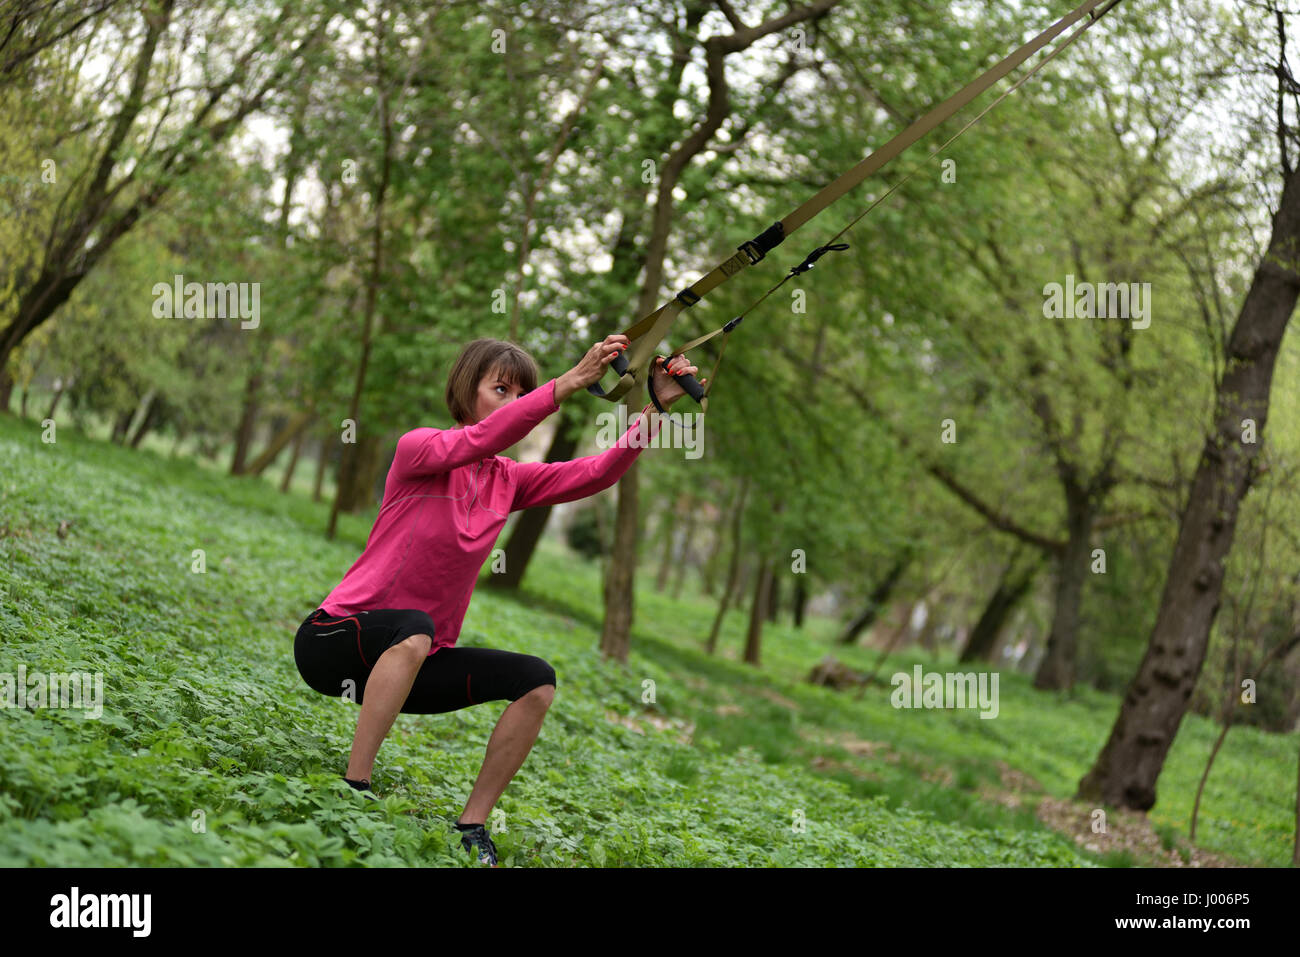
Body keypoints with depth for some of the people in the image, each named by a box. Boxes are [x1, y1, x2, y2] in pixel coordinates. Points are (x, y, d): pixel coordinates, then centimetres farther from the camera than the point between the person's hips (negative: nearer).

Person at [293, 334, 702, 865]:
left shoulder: (509, 480, 6)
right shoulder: (417, 448, -11)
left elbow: (596, 473, -8)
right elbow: (475, 441, -33)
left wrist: (656, 407, -22)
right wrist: (569, 382, -43)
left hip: (415, 661, 6)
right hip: (334, 640, -6)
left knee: (537, 681, -10)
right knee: (414, 629, -38)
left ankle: (472, 826, -5)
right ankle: (352, 791, -31)